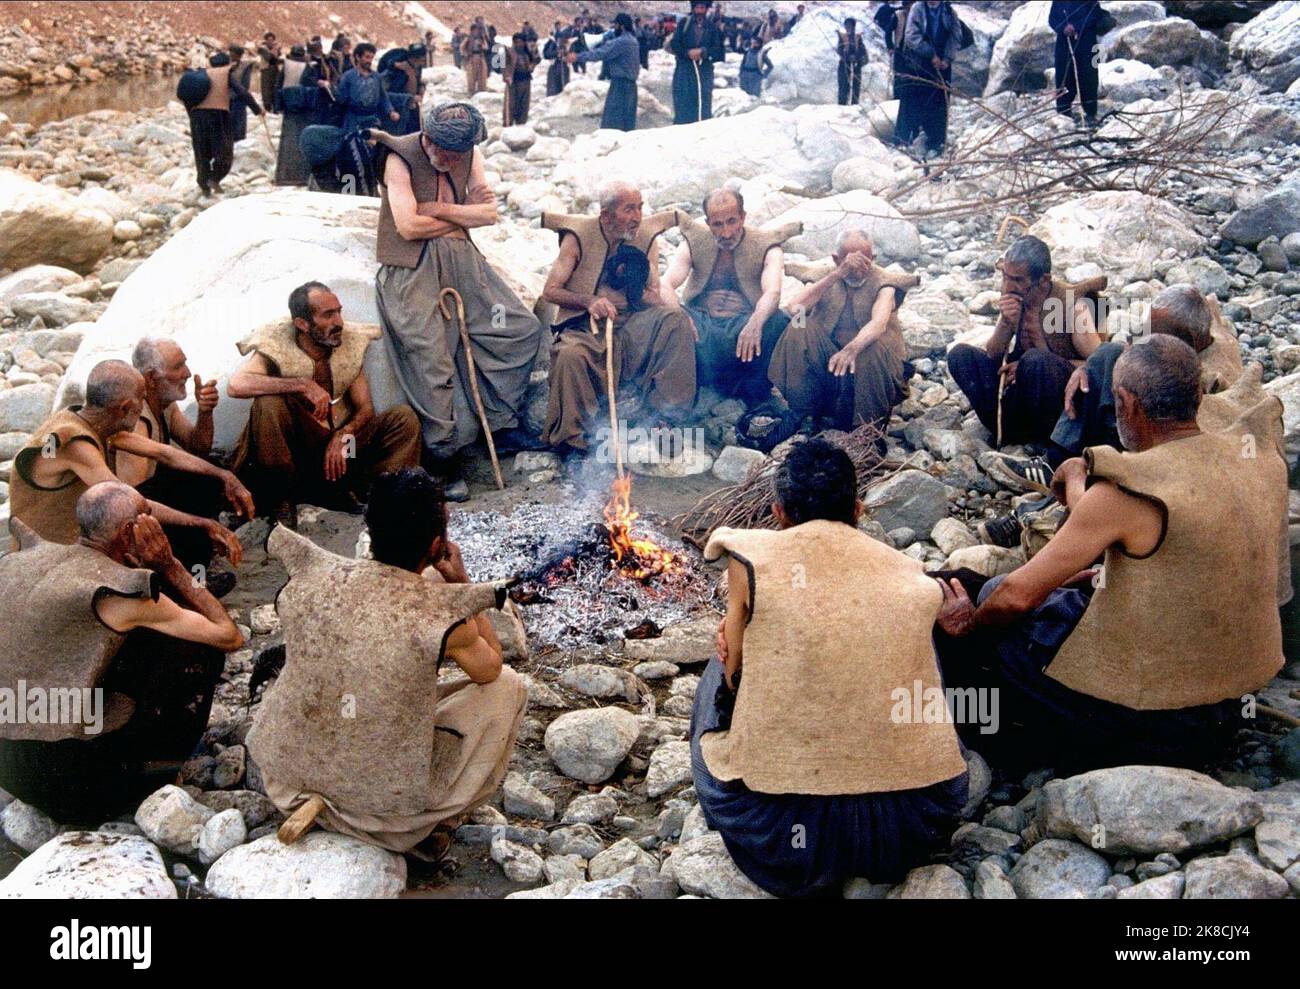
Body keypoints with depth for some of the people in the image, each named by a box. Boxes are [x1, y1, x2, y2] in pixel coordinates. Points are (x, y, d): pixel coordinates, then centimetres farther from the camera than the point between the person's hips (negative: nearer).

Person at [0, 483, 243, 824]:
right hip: (69, 777, -7)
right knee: (197, 644, 1)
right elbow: (231, 637, -8)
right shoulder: (122, 589, -16)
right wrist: (171, 566, -2)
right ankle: (159, 766, 16)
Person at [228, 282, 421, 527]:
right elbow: (236, 385, -31)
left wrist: (343, 436, -21)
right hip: (296, 448, -4)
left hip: (341, 446, 4)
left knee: (404, 418, -13)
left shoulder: (350, 343, 1)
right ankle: (281, 500, -18)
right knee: (268, 403, -32)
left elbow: (365, 408, 1)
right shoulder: (276, 346, -12)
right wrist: (303, 385, -34)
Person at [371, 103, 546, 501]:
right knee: (433, 364, -13)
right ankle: (445, 459, -3)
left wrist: (440, 209, -14)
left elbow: (489, 213, -2)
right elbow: (409, 227, -17)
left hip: (461, 259, 6)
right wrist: (465, 216, -4)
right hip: (413, 269, -6)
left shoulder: (471, 155, 8)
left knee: (522, 328, 2)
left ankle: (502, 424, 11)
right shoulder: (400, 158, -9)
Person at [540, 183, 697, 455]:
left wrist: (636, 288, -16)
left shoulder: (647, 236, 10)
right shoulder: (579, 236, 1)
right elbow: (550, 290, -3)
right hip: (586, 327, -3)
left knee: (675, 317, -24)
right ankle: (571, 438, -20)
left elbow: (655, 298, 6)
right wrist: (589, 301, -18)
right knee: (570, 355, -36)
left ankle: (666, 414, -23)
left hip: (633, 324, 3)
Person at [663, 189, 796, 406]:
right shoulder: (694, 242, 8)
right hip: (701, 322, 2)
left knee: (777, 322, -34)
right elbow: (666, 284, -7)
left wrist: (755, 323, -41)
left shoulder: (766, 246, 2)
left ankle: (754, 400, -18)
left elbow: (772, 293, -17)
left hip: (744, 321, -1)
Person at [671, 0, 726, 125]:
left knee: (703, 105, -2)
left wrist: (702, 52, -14)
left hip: (704, 71, 0)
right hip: (684, 69, 0)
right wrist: (688, 52, -13)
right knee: (682, 104, -3)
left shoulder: (712, 27, 6)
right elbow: (675, 44, 2)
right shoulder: (684, 23, 5)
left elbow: (718, 49, 2)